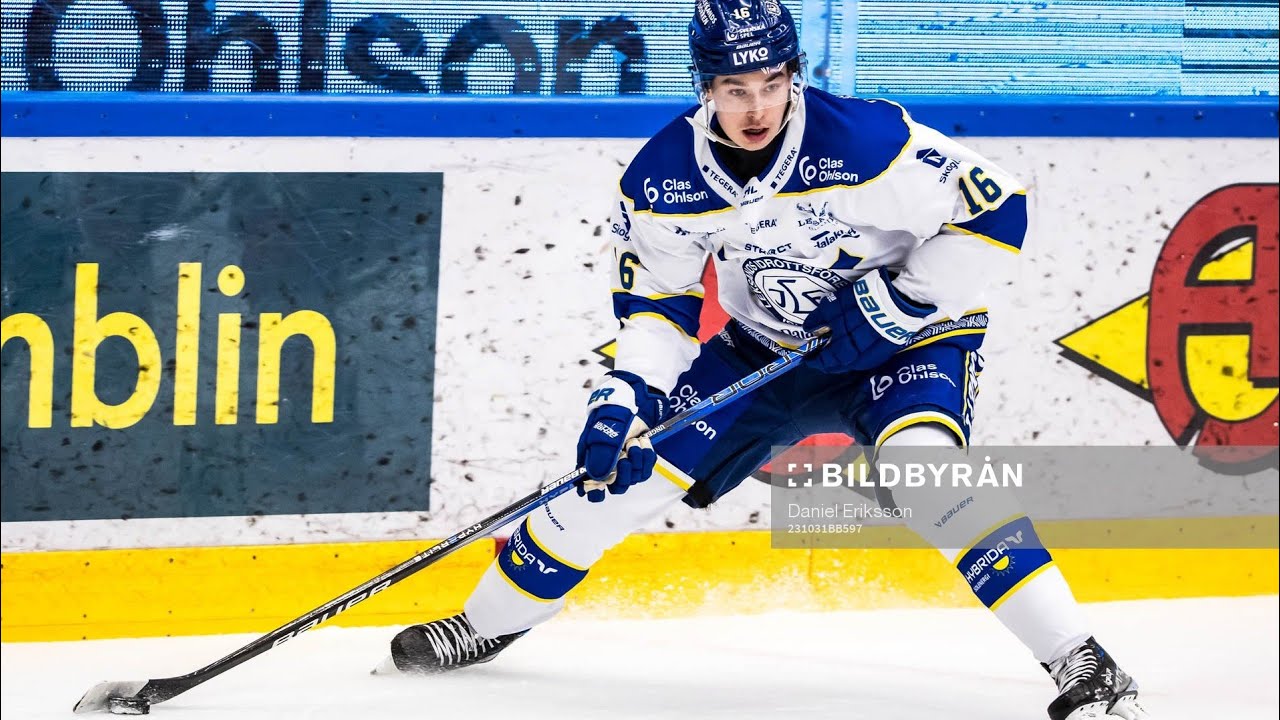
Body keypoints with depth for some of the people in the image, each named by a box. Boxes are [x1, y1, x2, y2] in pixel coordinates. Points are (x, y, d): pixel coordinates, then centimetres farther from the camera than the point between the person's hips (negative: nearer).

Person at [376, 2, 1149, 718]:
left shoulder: (867, 142, -30)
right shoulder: (662, 179, -15)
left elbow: (997, 207, -22)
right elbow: (657, 300, -2)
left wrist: (904, 302, -24)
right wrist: (626, 393, -18)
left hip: (908, 339, -5)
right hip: (764, 353, 5)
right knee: (627, 467, 1)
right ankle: (485, 624, 25)